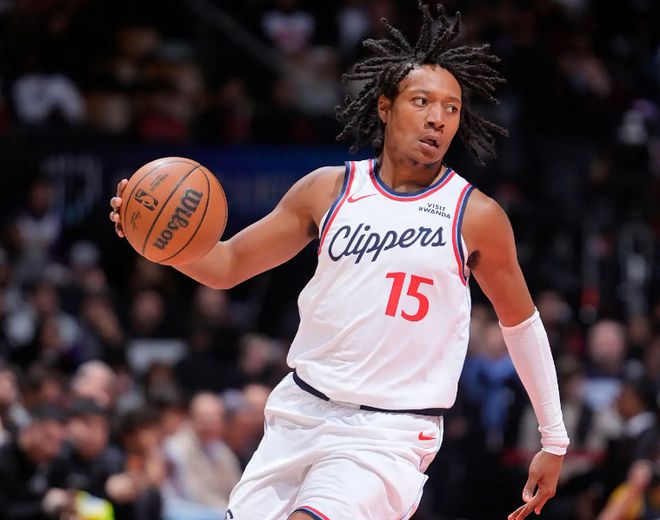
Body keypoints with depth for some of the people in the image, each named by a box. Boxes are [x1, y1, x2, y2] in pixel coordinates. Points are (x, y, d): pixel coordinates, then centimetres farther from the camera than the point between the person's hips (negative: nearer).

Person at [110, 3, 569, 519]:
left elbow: (521, 321, 11)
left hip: (391, 433, -4)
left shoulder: (476, 217, -2)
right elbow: (227, 265, 10)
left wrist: (554, 440, 12)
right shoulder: (329, 190, 5)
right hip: (303, 412, 4)